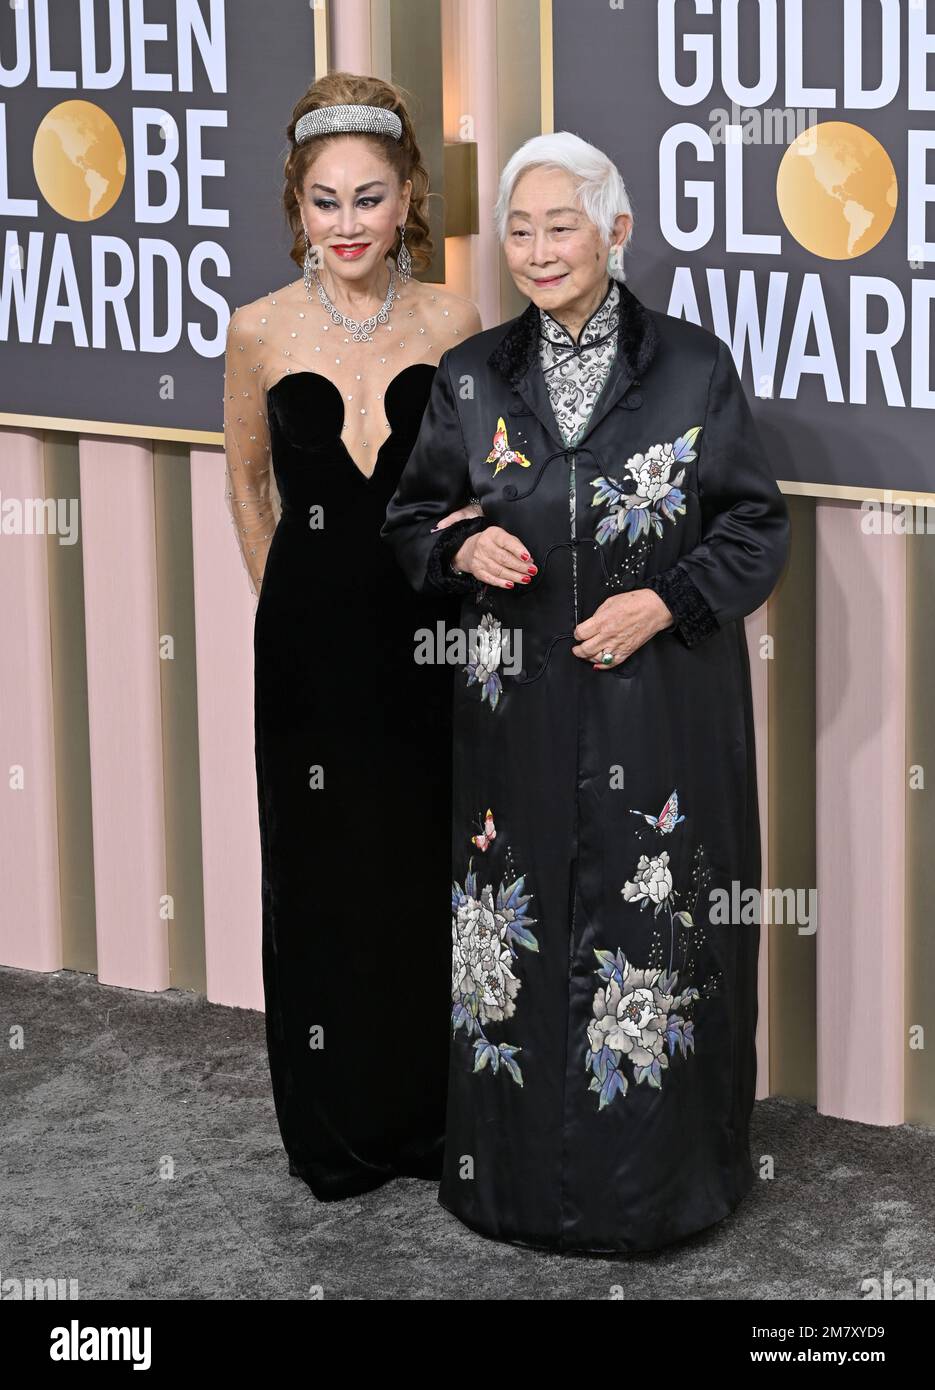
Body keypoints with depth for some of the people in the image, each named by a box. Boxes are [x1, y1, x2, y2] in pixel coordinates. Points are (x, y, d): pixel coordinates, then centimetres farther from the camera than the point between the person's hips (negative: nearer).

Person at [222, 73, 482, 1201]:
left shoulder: (451, 323, -2)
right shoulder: (260, 331, -3)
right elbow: (248, 486, 9)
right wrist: (291, 602, 10)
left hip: (427, 629, 0)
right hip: (310, 636, 0)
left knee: (431, 864, 7)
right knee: (321, 872, 7)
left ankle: (431, 1112, 23)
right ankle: (335, 1132, 22)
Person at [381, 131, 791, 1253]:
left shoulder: (695, 368, -3)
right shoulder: (471, 378, 4)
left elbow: (759, 527, 1)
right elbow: (410, 519, 13)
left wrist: (667, 600, -13)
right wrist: (464, 551, -9)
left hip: (663, 708, -2)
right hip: (519, 716, 2)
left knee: (655, 935, 2)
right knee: (525, 933, 6)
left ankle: (657, 1179, 18)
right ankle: (523, 1174, 21)